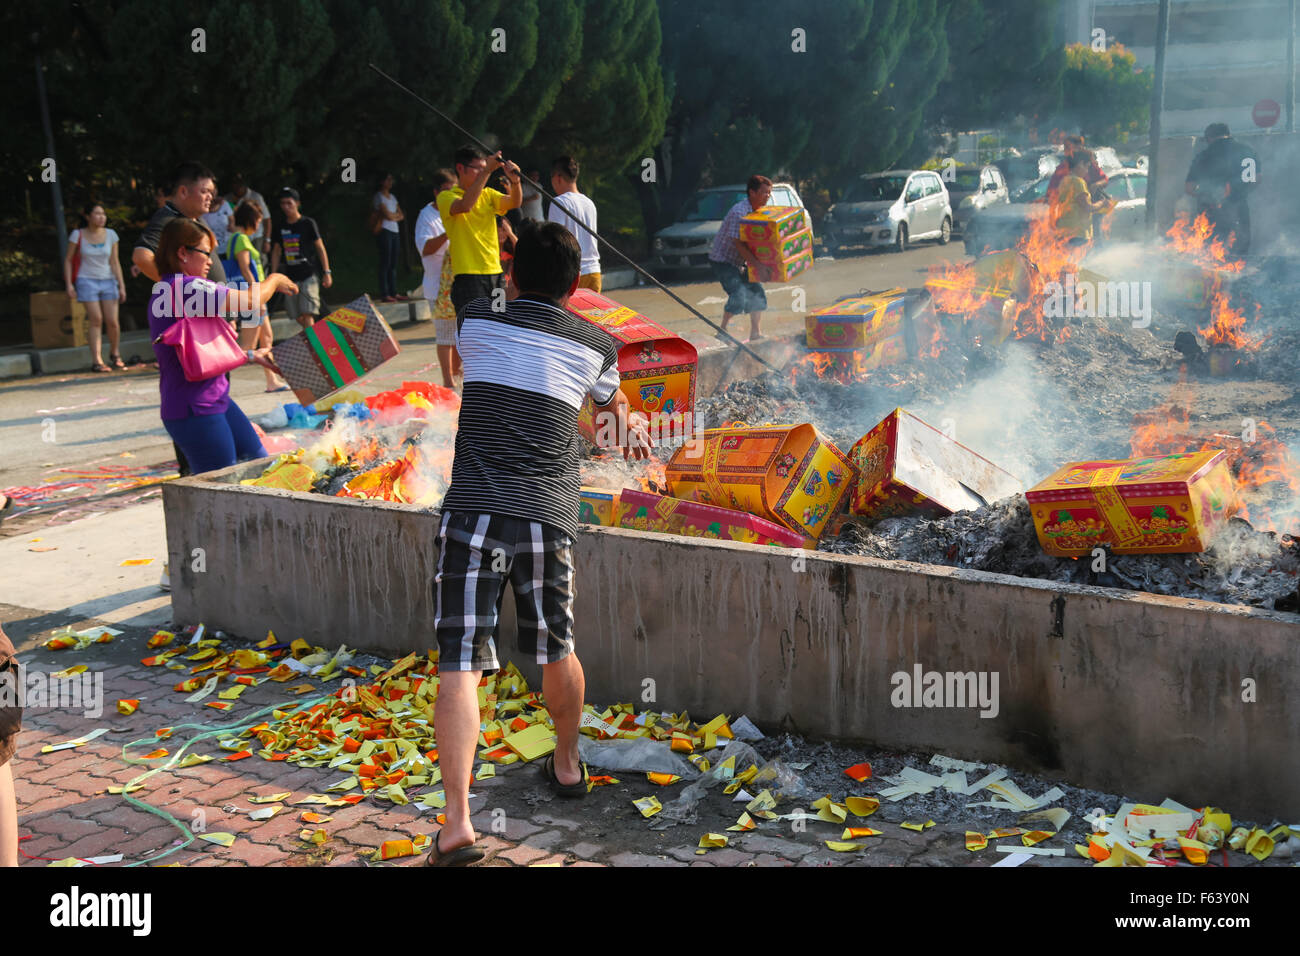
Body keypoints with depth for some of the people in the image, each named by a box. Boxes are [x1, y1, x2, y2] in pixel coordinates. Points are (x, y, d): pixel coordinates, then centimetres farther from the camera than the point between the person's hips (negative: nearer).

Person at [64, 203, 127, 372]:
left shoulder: (110, 234, 3)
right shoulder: (78, 235, -2)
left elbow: (114, 262, 4)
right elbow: (68, 260, 4)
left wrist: (122, 286, -2)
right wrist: (69, 284, -4)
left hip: (108, 281, 2)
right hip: (87, 281, -2)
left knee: (112, 321, -4)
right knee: (96, 320, -12)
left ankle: (114, 353, 22)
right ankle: (97, 361, -11)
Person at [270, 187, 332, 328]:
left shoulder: (308, 223, -3)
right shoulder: (280, 228, 8)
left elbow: (320, 248, 0)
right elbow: (276, 252, 17)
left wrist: (326, 272, -4)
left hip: (308, 276, -4)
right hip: (290, 278, 4)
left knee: (307, 314, -15)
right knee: (298, 317, 5)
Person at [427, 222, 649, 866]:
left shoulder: (476, 324, 9)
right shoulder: (595, 346, 10)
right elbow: (612, 405, 34)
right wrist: (630, 426, 59)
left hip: (472, 512, -1)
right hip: (548, 518, 2)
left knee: (459, 664, -5)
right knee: (556, 650, 21)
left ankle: (457, 824, -14)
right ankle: (567, 766, 42)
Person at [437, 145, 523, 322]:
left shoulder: (487, 194, 16)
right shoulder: (446, 197, -1)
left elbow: (514, 203, 0)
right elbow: (465, 205, -23)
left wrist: (514, 181, -21)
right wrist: (486, 172, -24)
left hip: (495, 272, 6)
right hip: (468, 275, -6)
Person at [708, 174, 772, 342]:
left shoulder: (758, 211, 4)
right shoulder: (739, 212, -24)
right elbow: (737, 242, -28)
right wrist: (757, 264, -33)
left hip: (738, 262, 9)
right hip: (722, 260, -9)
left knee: (757, 293, 4)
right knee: (738, 295, -21)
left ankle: (755, 334, 13)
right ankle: (723, 330, -6)